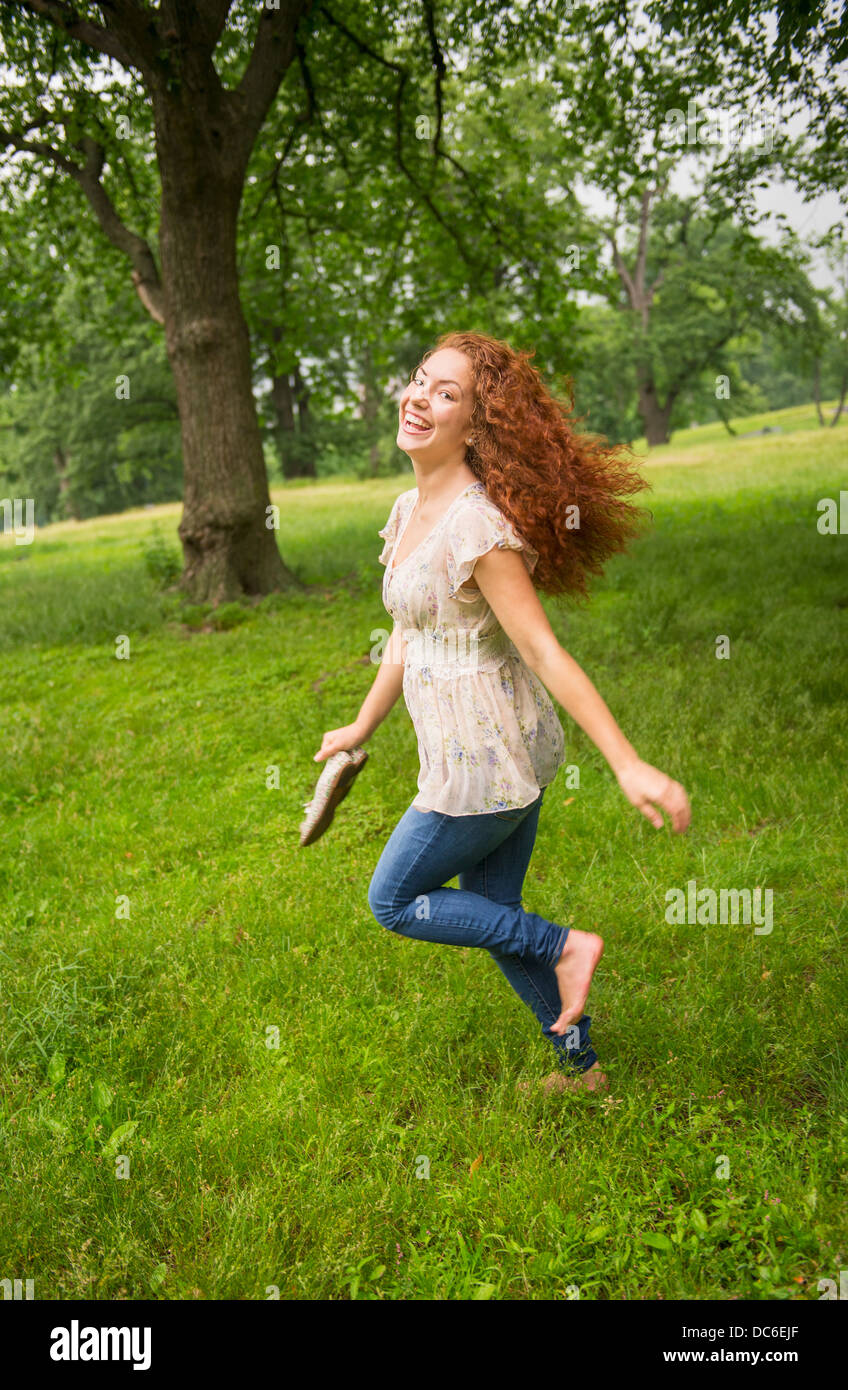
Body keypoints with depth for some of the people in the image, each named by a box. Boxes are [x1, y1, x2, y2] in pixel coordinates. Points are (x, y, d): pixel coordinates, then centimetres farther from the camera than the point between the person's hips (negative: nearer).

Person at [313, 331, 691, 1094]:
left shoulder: (477, 524, -23)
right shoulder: (409, 511, 6)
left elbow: (544, 652, -24)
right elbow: (407, 636, 17)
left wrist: (629, 765, -25)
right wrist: (361, 728, 27)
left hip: (484, 760, -9)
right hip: (506, 753, 9)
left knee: (394, 900, 9)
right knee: (491, 915, 20)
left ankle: (563, 945, 12)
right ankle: (579, 1064, 36)